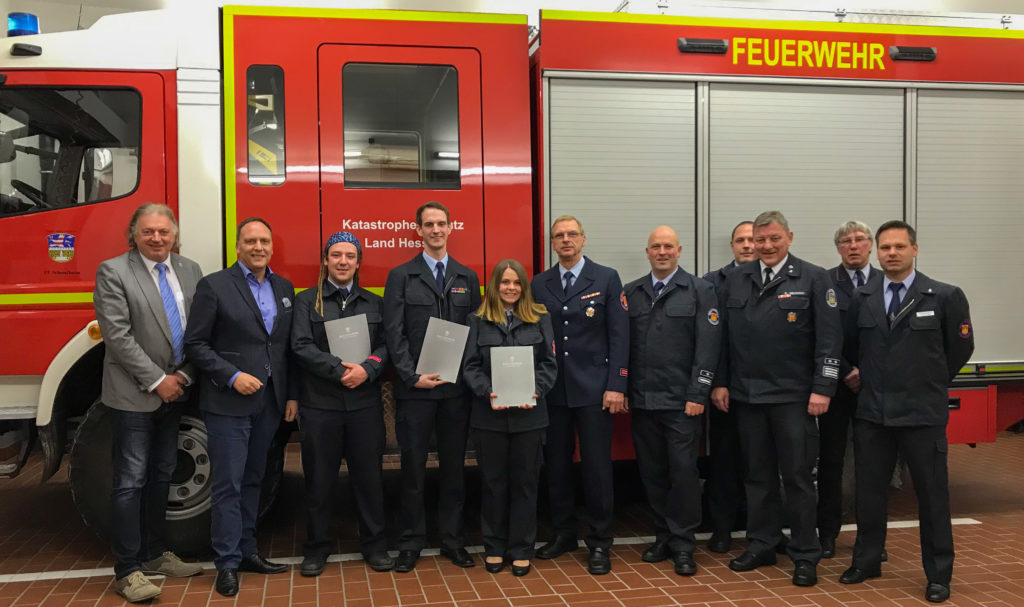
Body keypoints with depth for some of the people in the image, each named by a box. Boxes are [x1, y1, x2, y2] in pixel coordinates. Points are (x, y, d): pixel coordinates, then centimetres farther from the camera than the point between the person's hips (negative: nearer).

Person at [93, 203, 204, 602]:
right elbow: (118, 336, -14)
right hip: (133, 395, -6)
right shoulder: (113, 272, -8)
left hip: (175, 391, 6)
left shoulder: (190, 270, 7)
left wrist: (183, 376, -4)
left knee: (162, 476, 14)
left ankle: (154, 554, 27)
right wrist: (157, 380, -15)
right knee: (132, 481, -2)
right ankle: (127, 572, 5)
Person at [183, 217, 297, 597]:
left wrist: (291, 394, 9)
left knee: (252, 481, 15)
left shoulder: (284, 288, 11)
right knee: (228, 484, 0)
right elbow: (195, 344, -8)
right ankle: (227, 563, 9)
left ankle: (247, 551, 25)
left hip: (269, 403, 5)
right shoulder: (214, 286, -5)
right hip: (228, 403, -5)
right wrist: (233, 377, -16)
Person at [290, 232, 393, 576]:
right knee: (319, 478, 6)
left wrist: (366, 370, -15)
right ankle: (317, 548, 20)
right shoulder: (306, 300, 5)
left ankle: (374, 544, 20)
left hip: (365, 402, 2)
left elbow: (386, 345, 4)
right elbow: (301, 346, -7)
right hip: (320, 403, -2)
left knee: (369, 476, 7)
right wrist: (340, 370, -16)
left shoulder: (374, 303, 12)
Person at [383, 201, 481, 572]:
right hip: (415, 388, -2)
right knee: (413, 467, 4)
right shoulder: (401, 276, 3)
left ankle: (452, 539, 21)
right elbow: (394, 334, -3)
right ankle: (411, 543, 16)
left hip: (457, 388, 2)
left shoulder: (467, 277, 11)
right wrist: (413, 376, -12)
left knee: (454, 465, 9)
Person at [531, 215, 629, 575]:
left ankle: (599, 543, 12)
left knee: (597, 466, 0)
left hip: (593, 388, -3)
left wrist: (616, 386, -10)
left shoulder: (606, 279, 1)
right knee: (556, 464, 9)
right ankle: (563, 533, 25)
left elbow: (619, 335, -4)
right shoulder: (539, 284, 10)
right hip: (552, 389, 3)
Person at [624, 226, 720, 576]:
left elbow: (707, 347, -5)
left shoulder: (700, 291, 1)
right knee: (651, 472, 9)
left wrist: (697, 394, -11)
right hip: (642, 400, 4)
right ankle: (663, 537, 23)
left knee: (683, 472, -2)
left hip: (681, 400, -3)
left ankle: (683, 546, 10)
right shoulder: (631, 293, 11)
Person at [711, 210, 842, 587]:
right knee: (758, 475, 13)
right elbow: (722, 336, 10)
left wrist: (823, 389, -11)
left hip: (794, 396, -3)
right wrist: (720, 383, 6)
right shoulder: (736, 280, 8)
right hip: (747, 395, 4)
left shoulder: (813, 279, -3)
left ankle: (805, 556, 15)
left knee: (798, 477, 4)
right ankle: (761, 545, 26)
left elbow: (829, 339, -6)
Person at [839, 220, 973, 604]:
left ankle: (938, 575, 20)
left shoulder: (946, 297, -5)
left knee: (932, 494, 6)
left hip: (923, 413, -3)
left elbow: (960, 348, 4)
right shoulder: (861, 299, 4)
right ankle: (867, 561, 27)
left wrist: (929, 385, 9)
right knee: (868, 491, 12)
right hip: (871, 412, 3)